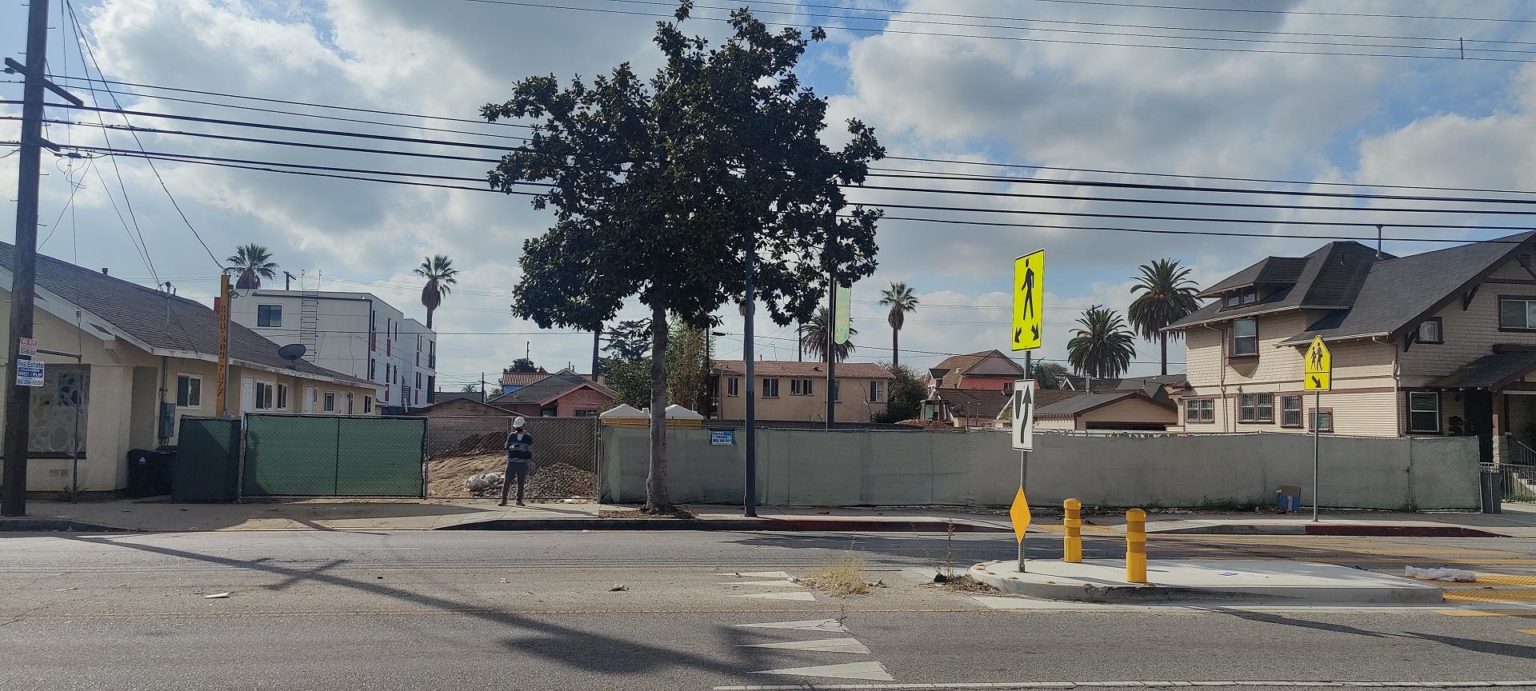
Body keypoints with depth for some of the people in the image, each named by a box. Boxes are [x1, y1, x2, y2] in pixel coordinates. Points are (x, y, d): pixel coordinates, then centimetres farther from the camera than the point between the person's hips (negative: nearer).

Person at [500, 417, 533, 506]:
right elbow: (507, 447, 5)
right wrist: (512, 447, -17)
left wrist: (531, 461, 1)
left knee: (521, 482, 2)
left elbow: (530, 450, 8)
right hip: (511, 462, 1)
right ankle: (504, 500, -1)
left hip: (523, 463, -1)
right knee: (506, 481, -5)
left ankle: (519, 500, 11)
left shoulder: (528, 437, 5)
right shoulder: (511, 436, 9)